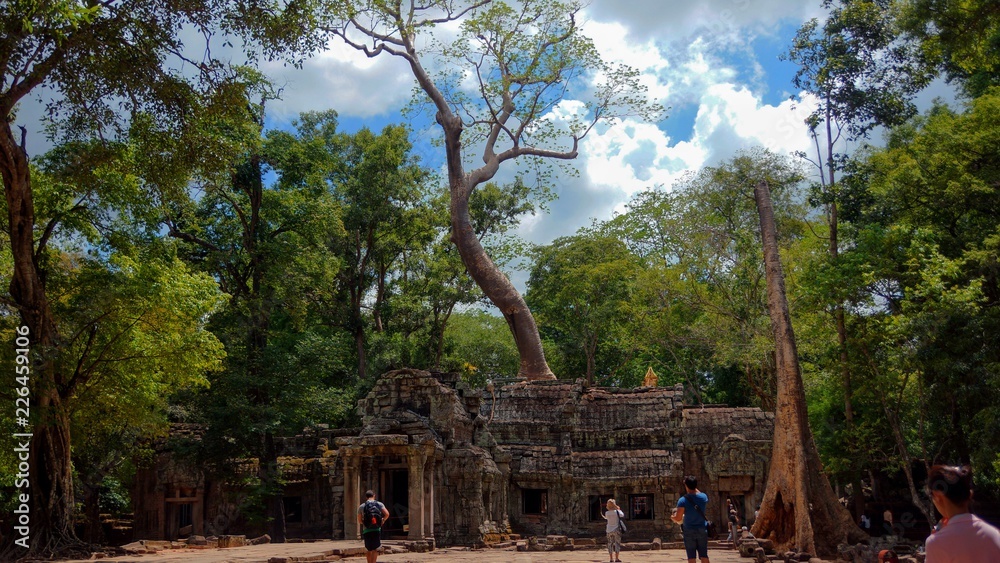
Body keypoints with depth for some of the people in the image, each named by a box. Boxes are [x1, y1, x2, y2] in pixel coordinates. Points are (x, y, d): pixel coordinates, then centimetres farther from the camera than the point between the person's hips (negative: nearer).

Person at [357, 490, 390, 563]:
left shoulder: (361, 506, 4)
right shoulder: (379, 504, 2)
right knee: (375, 549, 3)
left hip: (366, 530, 1)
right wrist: (382, 520, 7)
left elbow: (359, 521, 4)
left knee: (368, 550, 14)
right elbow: (387, 514, -10)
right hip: (377, 530, -1)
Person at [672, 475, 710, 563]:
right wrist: (695, 488, 24)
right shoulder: (703, 497, -3)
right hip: (702, 530, 3)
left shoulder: (683, 500, -16)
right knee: (704, 556, 9)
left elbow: (678, 519, -16)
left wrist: (672, 517, 4)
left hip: (689, 531, -3)